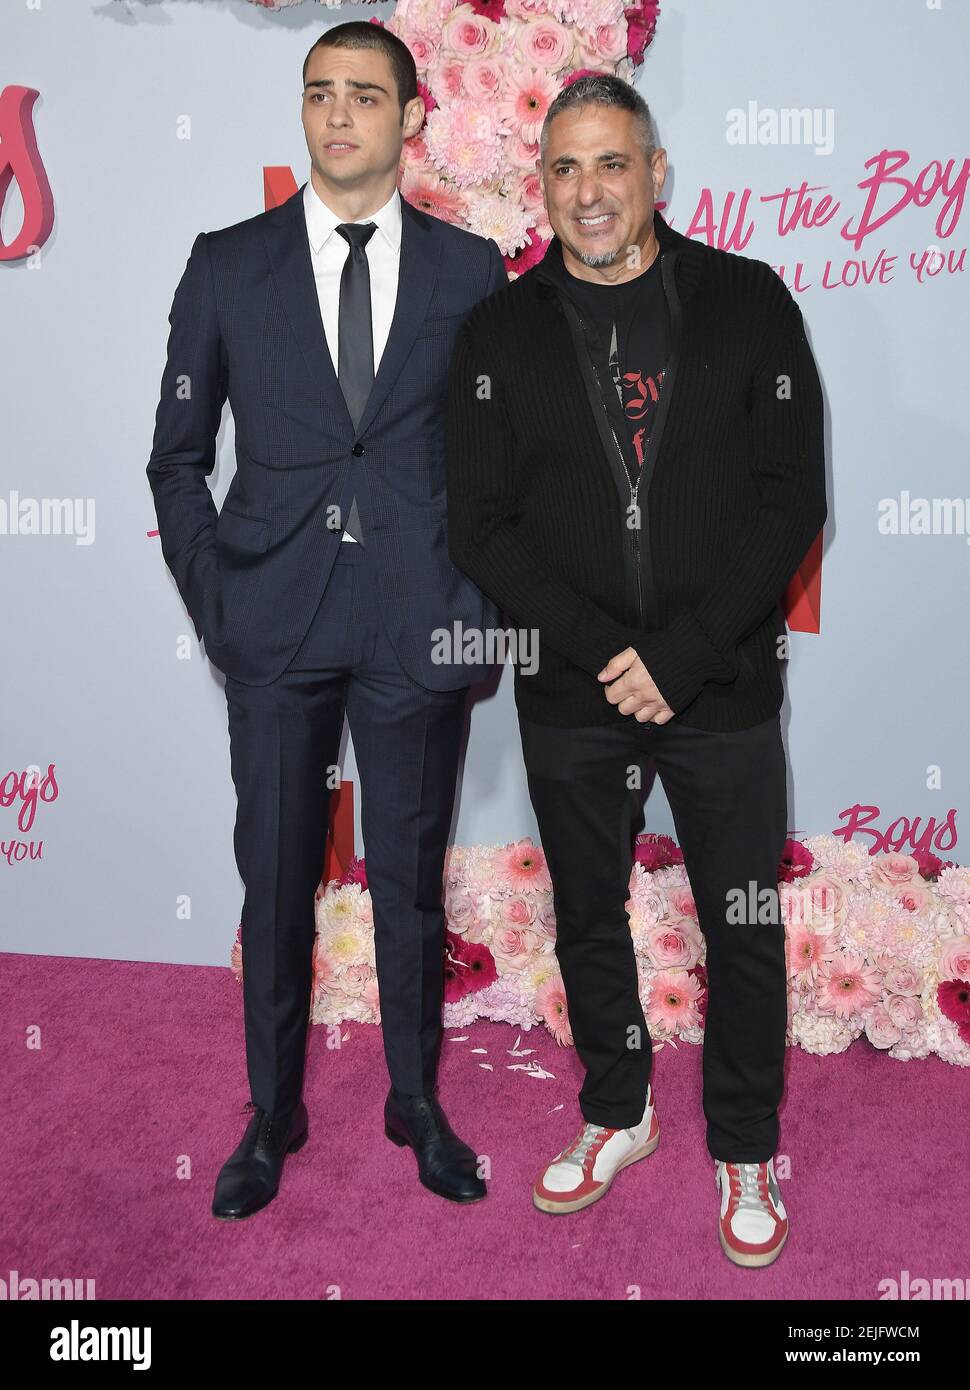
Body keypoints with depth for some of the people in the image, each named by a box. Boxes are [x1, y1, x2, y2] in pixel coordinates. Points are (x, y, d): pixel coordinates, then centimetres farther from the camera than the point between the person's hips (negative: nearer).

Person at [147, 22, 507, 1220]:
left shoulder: (470, 271, 6)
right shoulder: (228, 266, 6)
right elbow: (176, 455, 8)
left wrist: (484, 601, -1)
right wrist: (211, 598, 0)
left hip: (420, 629, 0)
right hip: (275, 628, 1)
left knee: (411, 878, 11)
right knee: (275, 883, 9)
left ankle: (418, 1106, 31)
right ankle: (272, 1118, 28)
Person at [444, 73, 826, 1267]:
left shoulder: (750, 305, -2)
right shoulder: (499, 333, 1)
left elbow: (792, 503, -6)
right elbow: (480, 530, -4)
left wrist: (680, 656, -15)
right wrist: (610, 652, -15)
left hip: (725, 687, -1)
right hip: (568, 696, 2)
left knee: (744, 933, 10)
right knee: (587, 920, 17)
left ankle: (744, 1150, 33)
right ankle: (616, 1114, 40)